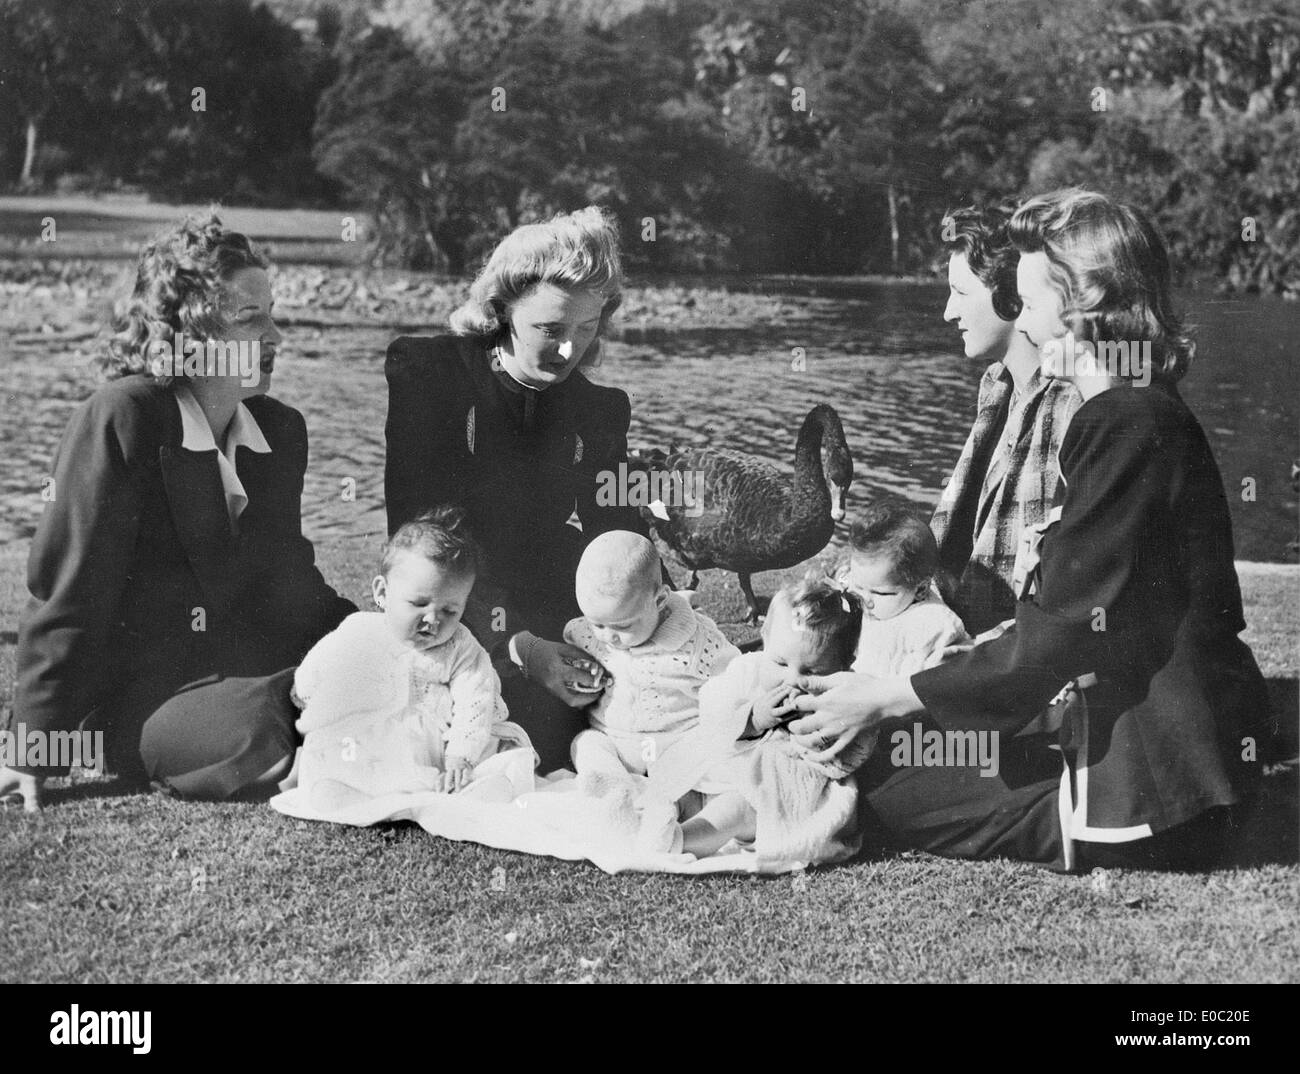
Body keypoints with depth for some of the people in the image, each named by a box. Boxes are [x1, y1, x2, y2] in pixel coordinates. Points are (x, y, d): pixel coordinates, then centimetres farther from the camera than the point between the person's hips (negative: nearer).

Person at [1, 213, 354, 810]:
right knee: (262, 737, -33)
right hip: (145, 692, -5)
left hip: (255, 669, 6)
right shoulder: (120, 419, -12)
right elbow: (69, 591, -12)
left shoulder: (282, 430, 9)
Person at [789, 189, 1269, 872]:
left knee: (878, 784, -5)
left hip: (1144, 791, -10)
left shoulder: (1124, 425, -21)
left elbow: (1059, 633, -22)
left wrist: (887, 699, -14)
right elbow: (1074, 612, 17)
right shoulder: (1147, 413, 12)